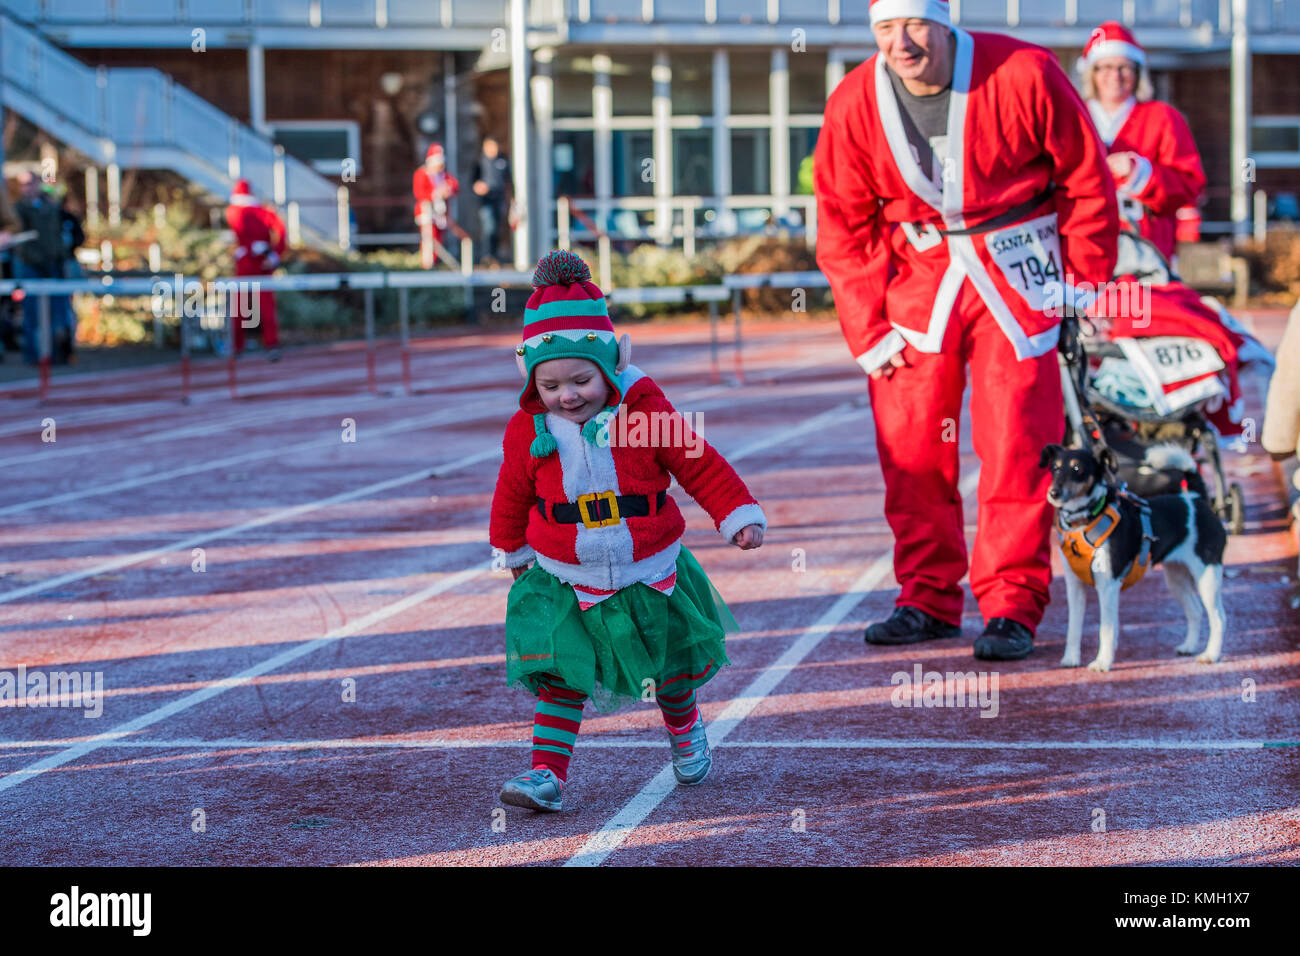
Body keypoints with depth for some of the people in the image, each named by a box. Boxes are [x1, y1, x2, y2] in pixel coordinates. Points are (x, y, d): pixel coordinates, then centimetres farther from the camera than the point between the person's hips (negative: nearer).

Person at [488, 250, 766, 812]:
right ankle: (546, 773, -11)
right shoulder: (528, 430, -10)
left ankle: (685, 731, 47)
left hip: (649, 576, 0)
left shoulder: (644, 409, -15)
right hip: (563, 584, 0)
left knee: (670, 668, 18)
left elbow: (700, 465, -7)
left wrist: (739, 516, -9)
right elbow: (513, 494, 8)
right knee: (559, 677, -11)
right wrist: (511, 550, 20)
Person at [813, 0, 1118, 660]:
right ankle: (928, 599, 13)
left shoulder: (1024, 77, -15)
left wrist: (1085, 280, -1)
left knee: (1017, 443, -7)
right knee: (908, 443, 1)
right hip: (917, 275, 3)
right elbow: (844, 228, 2)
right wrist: (869, 333, -2)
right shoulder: (853, 106, -7)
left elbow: (1087, 179, -1)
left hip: (1016, 275, -3)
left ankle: (1012, 607, 0)